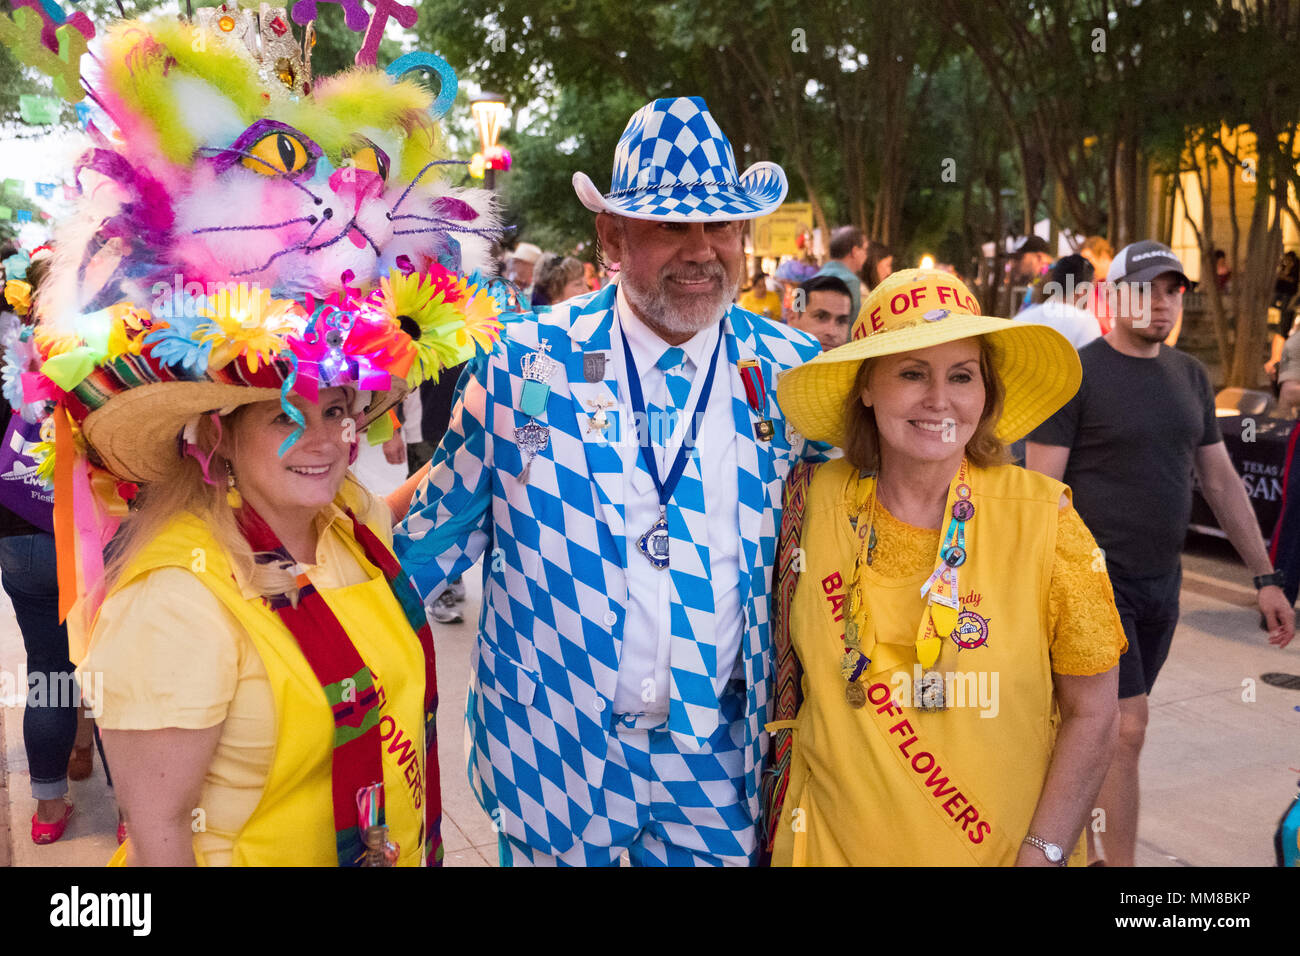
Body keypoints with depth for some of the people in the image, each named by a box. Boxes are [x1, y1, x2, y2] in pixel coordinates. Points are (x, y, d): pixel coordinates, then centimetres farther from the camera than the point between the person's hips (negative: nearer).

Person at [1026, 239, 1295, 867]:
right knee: (1126, 731, -7)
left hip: (1161, 580, 6)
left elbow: (1222, 482, 13)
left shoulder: (1189, 375, 10)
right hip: (1096, 579, -6)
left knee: (1103, 727, 14)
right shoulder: (1076, 374, -10)